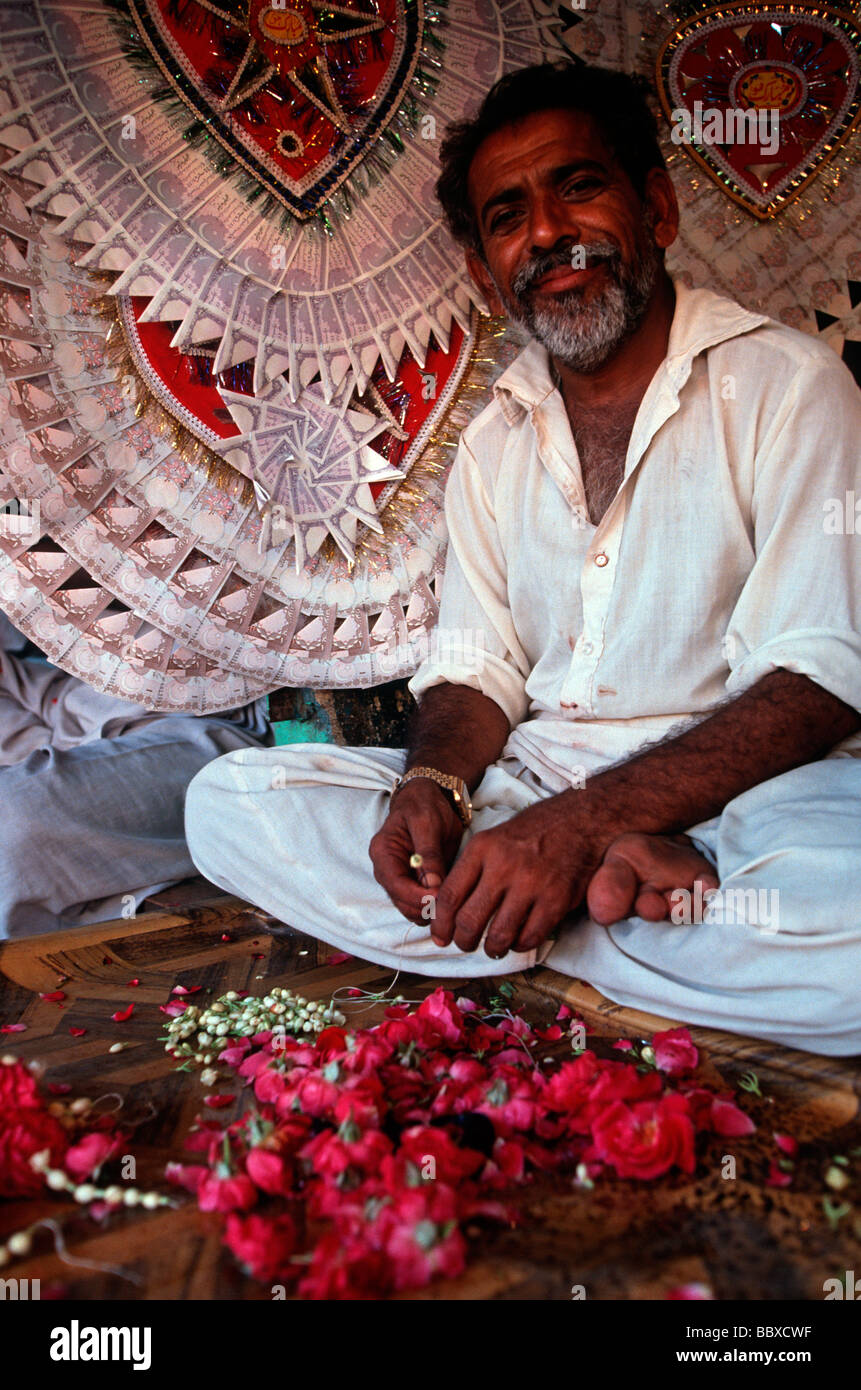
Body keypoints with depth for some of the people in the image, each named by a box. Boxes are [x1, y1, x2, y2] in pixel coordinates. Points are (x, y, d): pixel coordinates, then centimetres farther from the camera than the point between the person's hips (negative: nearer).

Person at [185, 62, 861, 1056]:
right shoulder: (492, 443, 13)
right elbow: (478, 670, 12)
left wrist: (574, 826, -23)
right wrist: (429, 787, -12)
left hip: (734, 791, -5)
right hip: (532, 784, 6)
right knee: (227, 801, -12)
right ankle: (617, 885, -17)